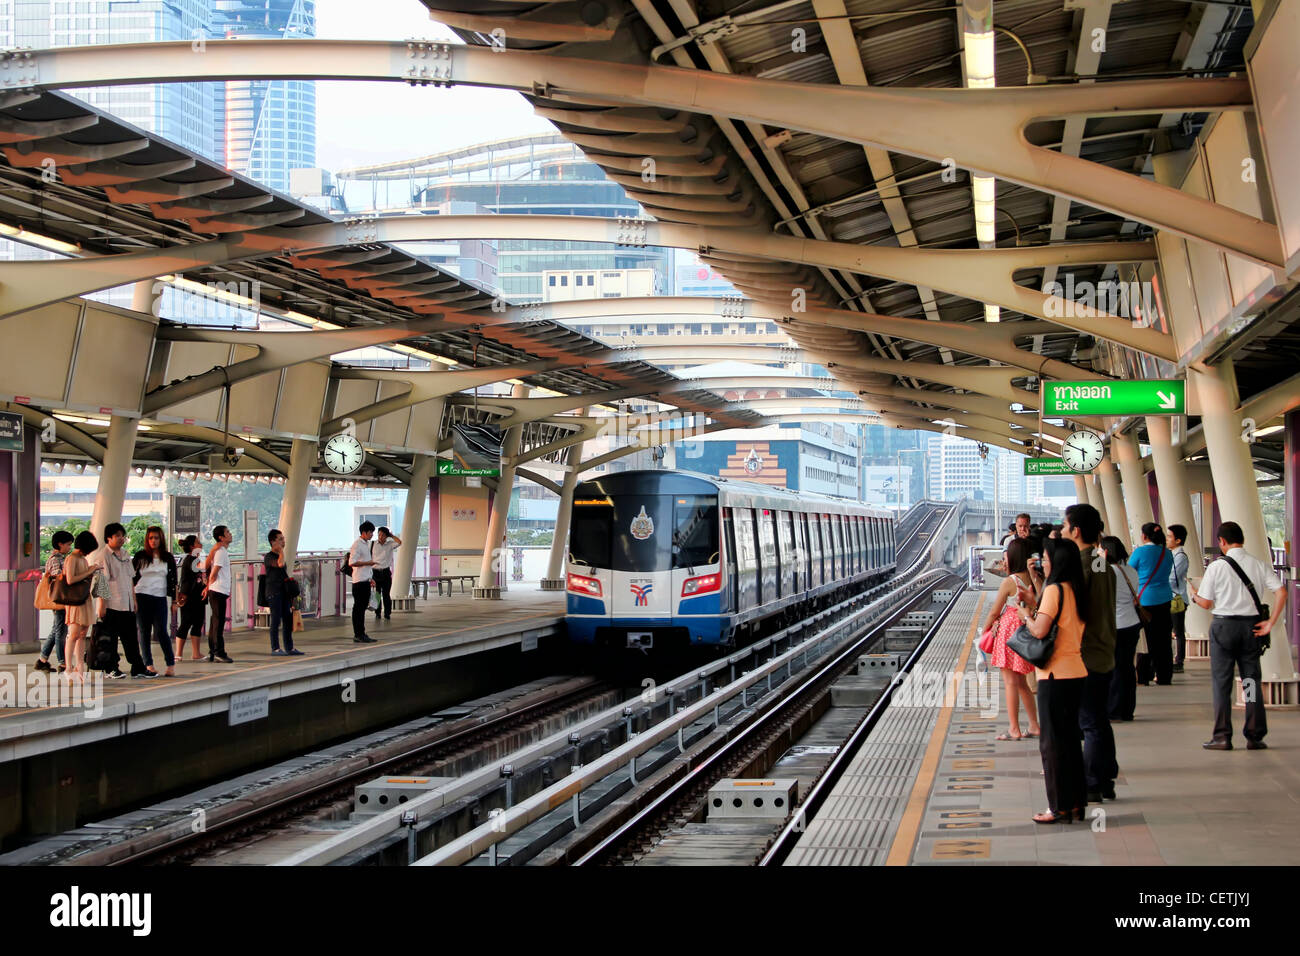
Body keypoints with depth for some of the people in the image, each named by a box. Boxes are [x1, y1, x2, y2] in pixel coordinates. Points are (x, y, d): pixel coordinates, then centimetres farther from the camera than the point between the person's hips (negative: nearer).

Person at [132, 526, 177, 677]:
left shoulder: (168, 558, 8)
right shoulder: (140, 556, 5)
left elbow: (173, 579, 10)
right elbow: (132, 576, 7)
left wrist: (174, 600, 6)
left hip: (160, 598, -1)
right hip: (142, 597, 1)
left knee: (161, 631, -9)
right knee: (144, 632, 2)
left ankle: (171, 664, -5)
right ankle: (148, 664, 9)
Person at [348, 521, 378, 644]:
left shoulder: (367, 544, 16)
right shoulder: (357, 544, -13)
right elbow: (352, 562, -21)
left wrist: (370, 578, 22)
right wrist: (368, 563, -20)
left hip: (366, 580, 9)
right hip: (359, 581, -9)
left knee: (363, 606, 11)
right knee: (358, 608, -5)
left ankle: (362, 634, 16)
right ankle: (358, 635, -4)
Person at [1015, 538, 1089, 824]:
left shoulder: (1054, 589, -14)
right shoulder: (1076, 590, 11)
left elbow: (1040, 631, -21)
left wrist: (1025, 615, -3)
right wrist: (1034, 604, 14)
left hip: (1056, 675, -8)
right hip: (1076, 672, 8)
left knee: (1052, 742, -1)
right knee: (1070, 738, 15)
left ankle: (1059, 808, 2)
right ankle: (1076, 802, 20)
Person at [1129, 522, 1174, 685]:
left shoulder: (1140, 552, -11)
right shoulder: (1167, 553, 5)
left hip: (1145, 600, -5)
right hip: (1164, 599, 5)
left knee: (1144, 640, 2)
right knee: (1164, 640, 9)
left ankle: (1143, 678, 5)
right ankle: (1164, 676, 14)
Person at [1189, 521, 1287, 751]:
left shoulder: (1216, 567, -8)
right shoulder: (1259, 565, 1)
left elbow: (1206, 603, -6)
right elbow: (1281, 591, -9)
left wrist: (1194, 595, 16)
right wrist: (1270, 622, -5)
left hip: (1224, 625, -3)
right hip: (1251, 626, 3)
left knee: (1221, 682, 3)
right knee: (1253, 680, 9)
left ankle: (1222, 736, 2)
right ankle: (1255, 736, 10)